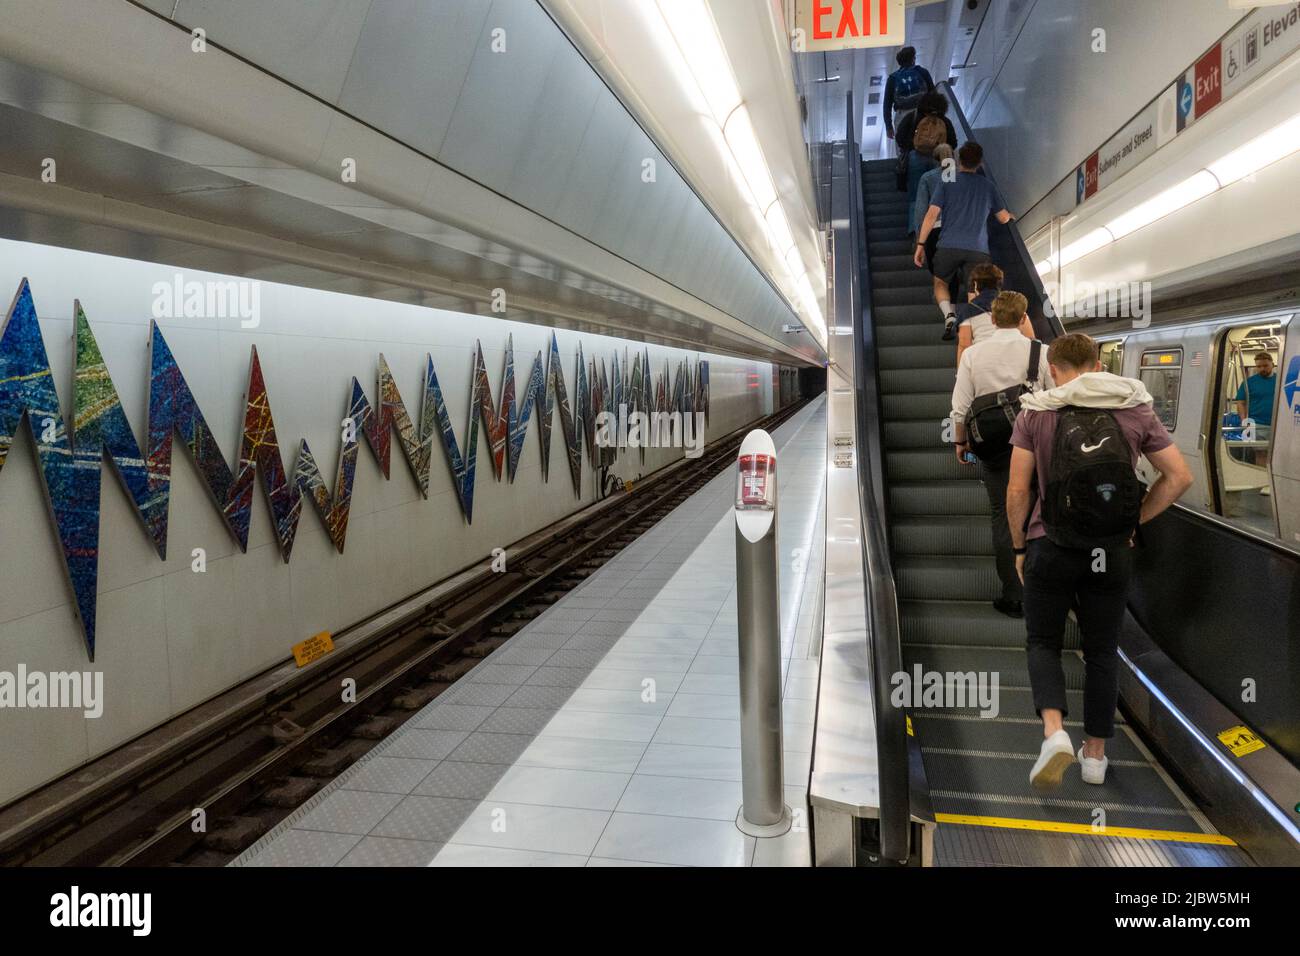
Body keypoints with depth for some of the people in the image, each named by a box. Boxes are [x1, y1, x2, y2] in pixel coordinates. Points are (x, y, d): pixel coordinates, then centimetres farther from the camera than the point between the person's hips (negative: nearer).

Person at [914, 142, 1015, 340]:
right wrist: (1011, 216, 48)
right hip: (978, 249, 1)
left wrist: (920, 245, 1)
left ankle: (949, 315, -8)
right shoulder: (988, 186, 15)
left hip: (949, 246, -1)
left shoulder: (947, 183, 6)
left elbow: (931, 215, -3)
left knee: (940, 283, 18)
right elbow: (1004, 218, 24)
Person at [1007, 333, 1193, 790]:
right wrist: (1134, 521, 9)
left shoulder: (1035, 412, -3)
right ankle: (1095, 753, 25)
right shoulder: (1135, 407, 4)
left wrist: (1019, 546, 6)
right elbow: (1179, 477, 1)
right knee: (1102, 651, 16)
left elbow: (1017, 490, -6)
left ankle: (1054, 732, -9)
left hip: (1051, 548, -2)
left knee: (1043, 642, 13)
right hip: (1112, 551, 2)